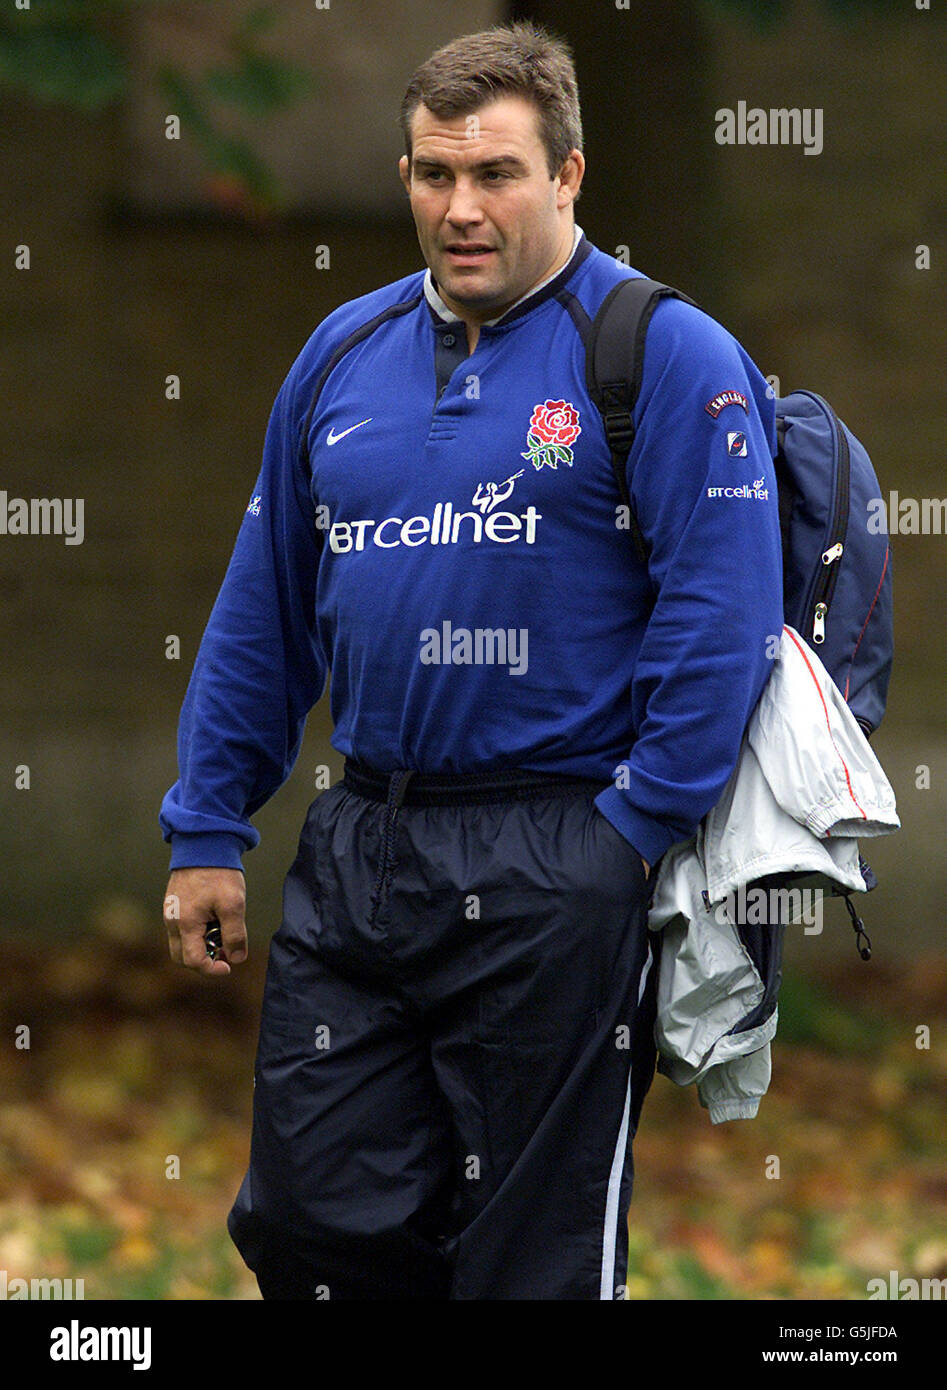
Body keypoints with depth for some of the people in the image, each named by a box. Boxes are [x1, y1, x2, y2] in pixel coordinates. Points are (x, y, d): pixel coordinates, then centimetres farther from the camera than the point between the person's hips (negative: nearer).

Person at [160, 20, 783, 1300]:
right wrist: (206, 833, 13)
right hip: (355, 856, 6)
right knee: (310, 1219, 5)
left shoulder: (662, 354, -7)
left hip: (553, 869, -6)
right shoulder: (344, 354, 12)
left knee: (535, 1255, 2)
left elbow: (721, 620, -12)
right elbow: (263, 612, 17)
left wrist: (632, 834, -16)